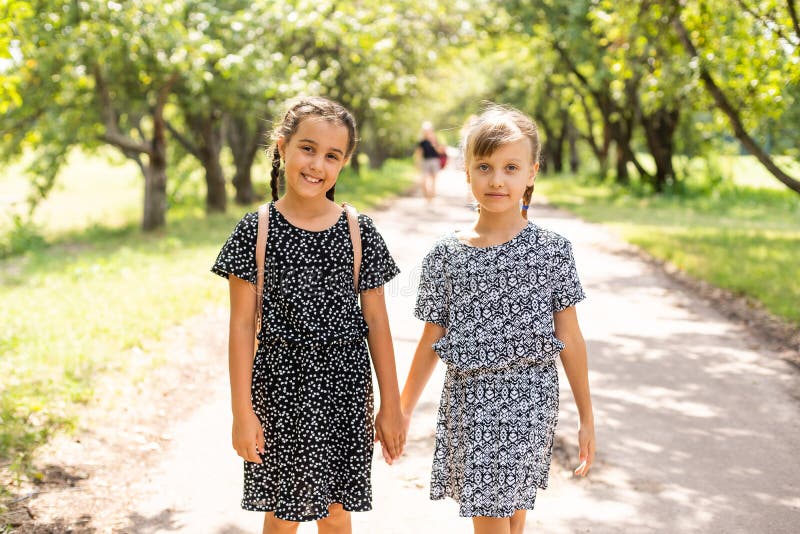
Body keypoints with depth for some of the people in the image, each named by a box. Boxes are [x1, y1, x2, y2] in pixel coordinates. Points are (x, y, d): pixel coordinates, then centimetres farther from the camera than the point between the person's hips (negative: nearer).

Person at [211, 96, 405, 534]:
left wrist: (390, 405, 4)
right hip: (280, 382, -1)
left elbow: (376, 322, 3)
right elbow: (242, 325, -5)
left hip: (343, 383, 1)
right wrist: (243, 411, -7)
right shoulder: (256, 231, -5)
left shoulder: (359, 232, -1)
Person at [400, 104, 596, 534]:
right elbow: (431, 341, 7)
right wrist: (402, 410, 9)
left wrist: (587, 417, 3)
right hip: (468, 400, 2)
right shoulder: (445, 255, 0)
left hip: (528, 401, -2)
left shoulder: (552, 249, -4)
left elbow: (570, 338, 0)